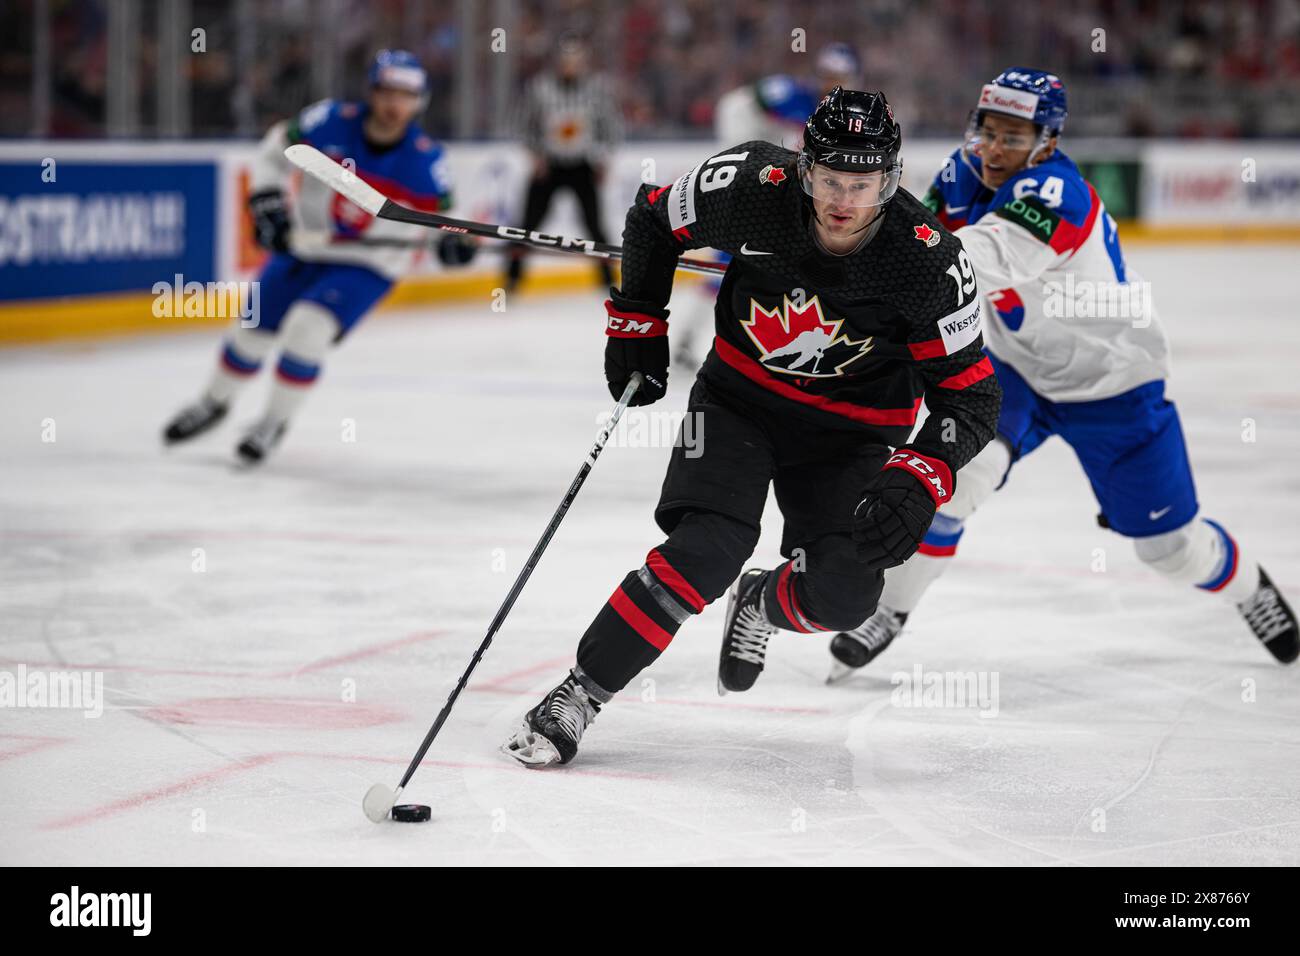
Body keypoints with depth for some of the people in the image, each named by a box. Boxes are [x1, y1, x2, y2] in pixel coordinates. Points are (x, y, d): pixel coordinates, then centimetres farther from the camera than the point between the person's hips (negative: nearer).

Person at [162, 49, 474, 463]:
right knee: (254, 328, 7)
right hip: (303, 247, 3)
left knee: (307, 327, -23)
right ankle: (214, 403, 36)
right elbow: (274, 153, -5)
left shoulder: (424, 160, -18)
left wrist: (451, 241, -24)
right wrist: (268, 204, -16)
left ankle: (275, 422, -2)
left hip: (367, 265, -2)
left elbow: (439, 210, -3)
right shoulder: (332, 122, -18)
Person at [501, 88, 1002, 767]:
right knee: (703, 556, -21)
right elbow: (653, 221, -1)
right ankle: (579, 695, -9)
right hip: (740, 397, 0)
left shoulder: (928, 259, -26)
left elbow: (970, 394, -18)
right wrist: (636, 327, 1)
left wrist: (923, 476, -32)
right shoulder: (752, 188, -23)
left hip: (848, 429, 0)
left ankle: (761, 606, 19)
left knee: (841, 596, -17)